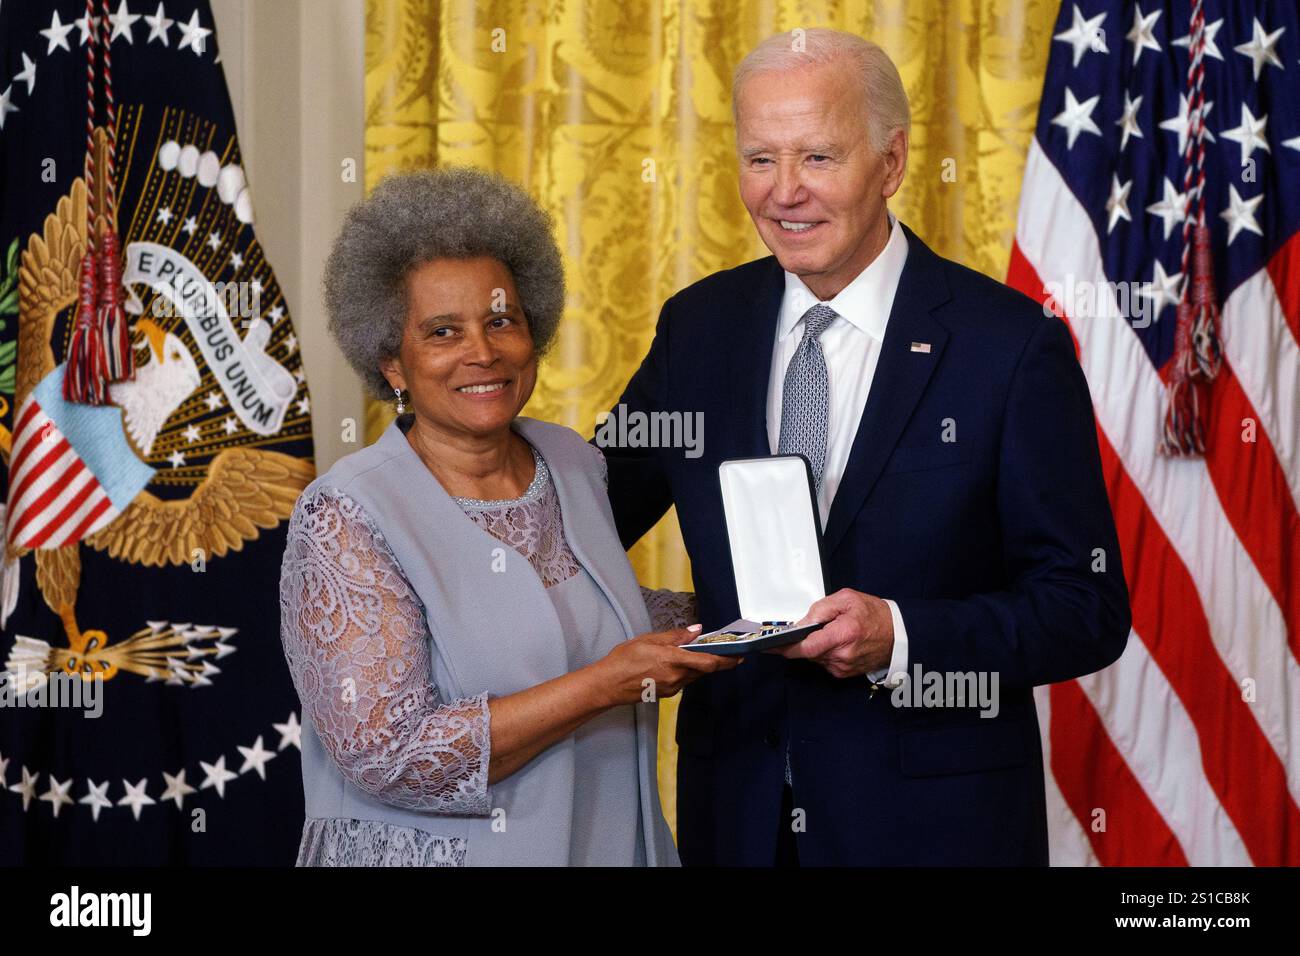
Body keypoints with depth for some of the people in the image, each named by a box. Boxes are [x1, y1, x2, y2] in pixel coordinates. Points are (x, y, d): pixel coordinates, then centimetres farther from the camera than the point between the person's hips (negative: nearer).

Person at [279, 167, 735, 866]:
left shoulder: (575, 464, 0)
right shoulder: (346, 519, -19)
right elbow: (386, 757, -24)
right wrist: (605, 682, -27)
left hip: (612, 840, 6)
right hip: (426, 851, -6)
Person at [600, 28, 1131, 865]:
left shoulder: (1011, 345, -10)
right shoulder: (698, 326, 2)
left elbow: (1090, 608, -10)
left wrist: (901, 635, -23)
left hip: (934, 820, -3)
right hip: (738, 806, 4)